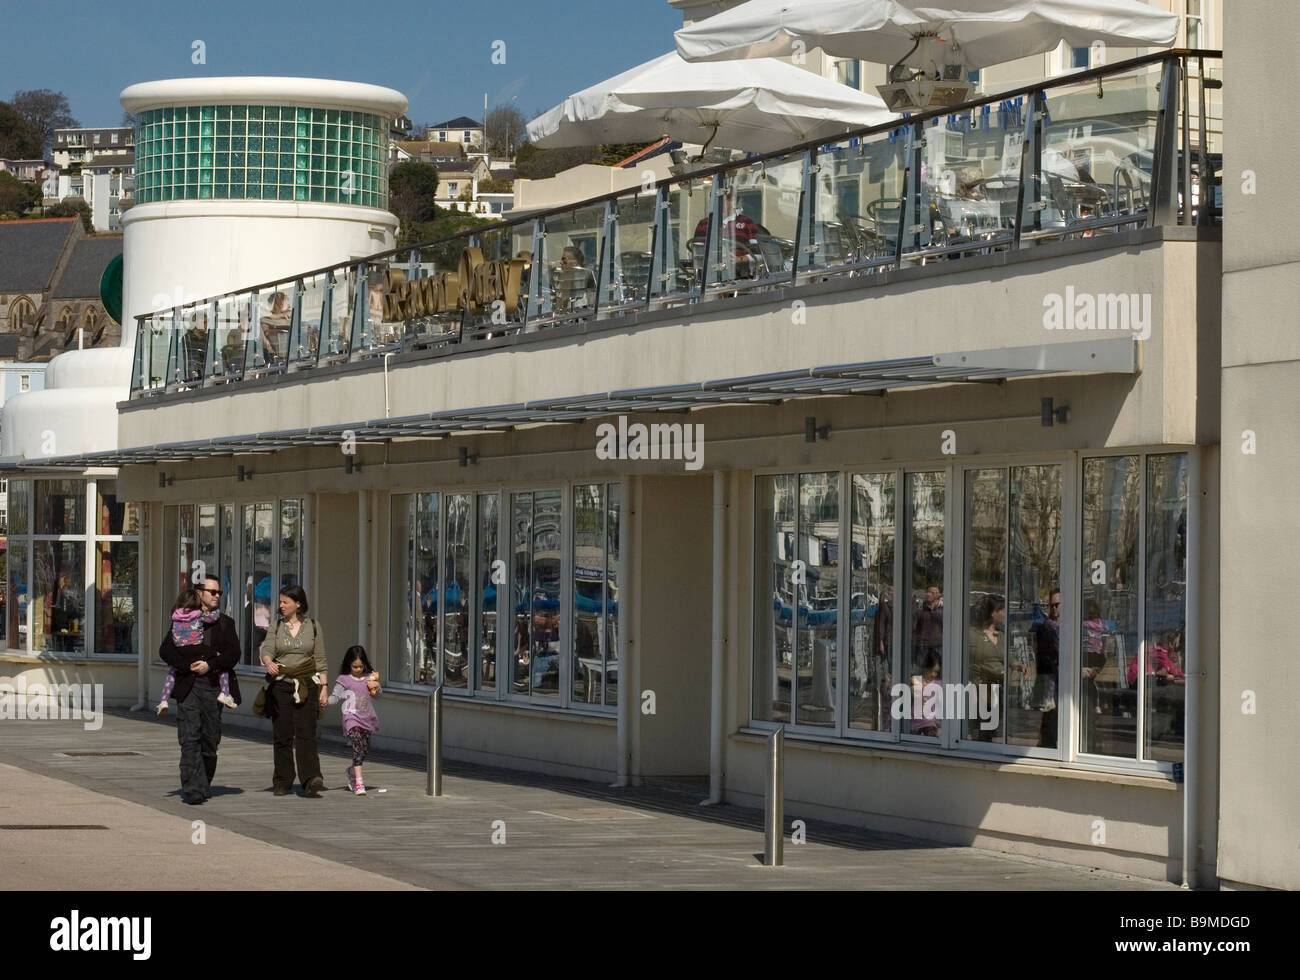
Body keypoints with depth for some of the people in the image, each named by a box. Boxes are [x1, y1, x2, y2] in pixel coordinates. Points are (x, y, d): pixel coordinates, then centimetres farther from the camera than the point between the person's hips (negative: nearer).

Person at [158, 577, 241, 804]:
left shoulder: (226, 623, 14)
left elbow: (233, 654, 3)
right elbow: (166, 650, 2)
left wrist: (210, 665, -12)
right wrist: (189, 666, -11)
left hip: (213, 686, 2)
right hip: (188, 686, -2)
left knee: (210, 741, 5)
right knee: (190, 739, -11)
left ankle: (204, 785, 20)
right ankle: (193, 790, -16)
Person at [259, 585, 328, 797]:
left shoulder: (313, 627, 7)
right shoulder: (276, 627, 9)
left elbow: (320, 660, 9)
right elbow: (266, 650, -6)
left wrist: (324, 687, 2)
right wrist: (268, 663, -28)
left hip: (306, 686, -1)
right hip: (280, 685, 2)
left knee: (305, 734, -12)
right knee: (282, 735, 2)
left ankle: (311, 780, -22)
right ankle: (282, 783, 9)